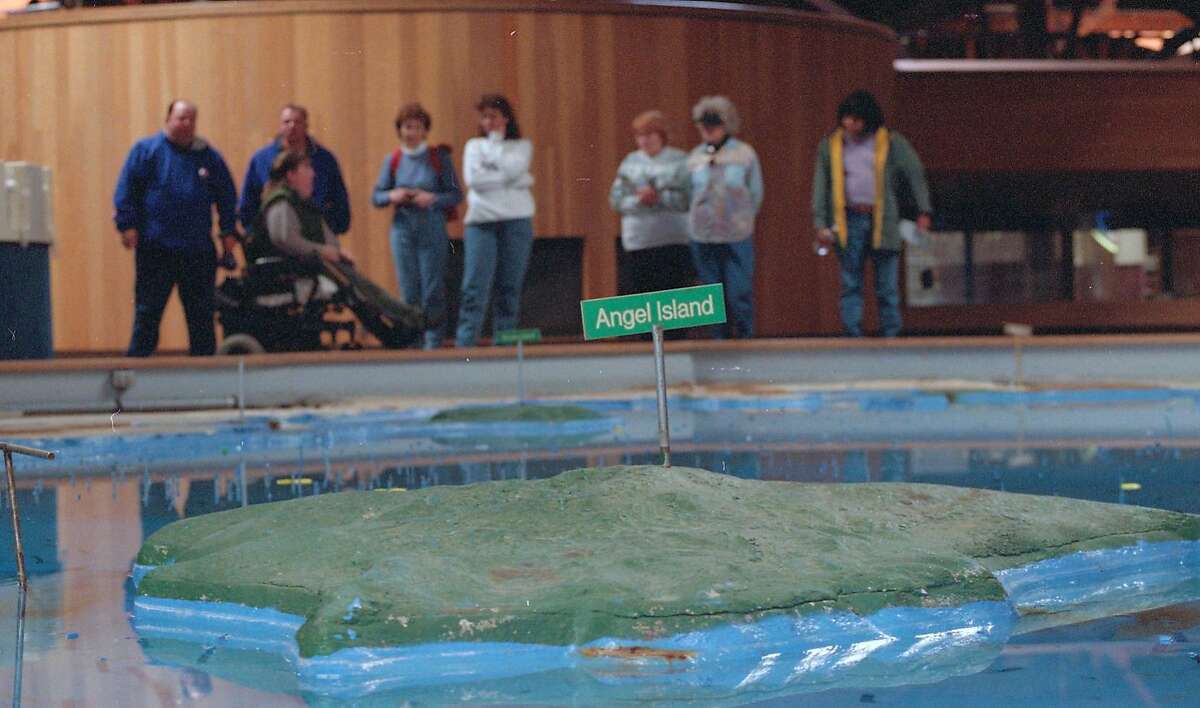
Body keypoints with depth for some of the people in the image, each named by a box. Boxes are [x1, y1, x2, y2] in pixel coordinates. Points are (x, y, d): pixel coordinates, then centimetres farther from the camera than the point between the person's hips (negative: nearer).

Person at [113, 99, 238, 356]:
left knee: (201, 313, 7)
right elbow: (126, 190, -2)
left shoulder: (209, 156, 11)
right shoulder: (146, 150, 2)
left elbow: (227, 196, 15)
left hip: (199, 250, 3)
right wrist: (127, 225, -11)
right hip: (155, 246, -3)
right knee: (148, 311, 0)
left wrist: (228, 230, 7)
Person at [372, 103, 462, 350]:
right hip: (402, 228, 2)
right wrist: (392, 196, -11)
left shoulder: (439, 158, 0)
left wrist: (432, 199, -17)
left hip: (432, 229, -2)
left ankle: (434, 340, 2)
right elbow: (376, 197, 9)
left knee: (433, 288, -5)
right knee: (409, 290, 3)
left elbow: (456, 195, -2)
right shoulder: (393, 161, 7)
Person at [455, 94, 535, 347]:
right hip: (481, 221, 0)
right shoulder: (474, 145, 13)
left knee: (509, 286, -1)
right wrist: (510, 180, -6)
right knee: (475, 286, -11)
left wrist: (496, 141, 1)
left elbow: (512, 169, -9)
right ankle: (464, 343, -16)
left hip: (516, 221, 0)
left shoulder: (522, 146, 12)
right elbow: (473, 179, -4)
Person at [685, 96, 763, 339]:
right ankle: (721, 339, 16)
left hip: (737, 236, -3)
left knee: (740, 294, -4)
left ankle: (744, 337, 5)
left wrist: (741, 220, 7)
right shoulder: (695, 157, 5)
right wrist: (702, 219, 9)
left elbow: (756, 194, 5)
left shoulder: (744, 154, -2)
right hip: (703, 237, 3)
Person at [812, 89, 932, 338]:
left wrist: (924, 212, 0)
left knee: (887, 287, 1)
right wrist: (820, 223, 2)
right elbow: (820, 185, 9)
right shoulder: (830, 146, 7)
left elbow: (915, 175, 6)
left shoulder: (891, 143, 3)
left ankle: (891, 336, 8)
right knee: (850, 285, 0)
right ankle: (853, 338, 1)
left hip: (882, 222, -1)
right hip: (849, 222, 1)